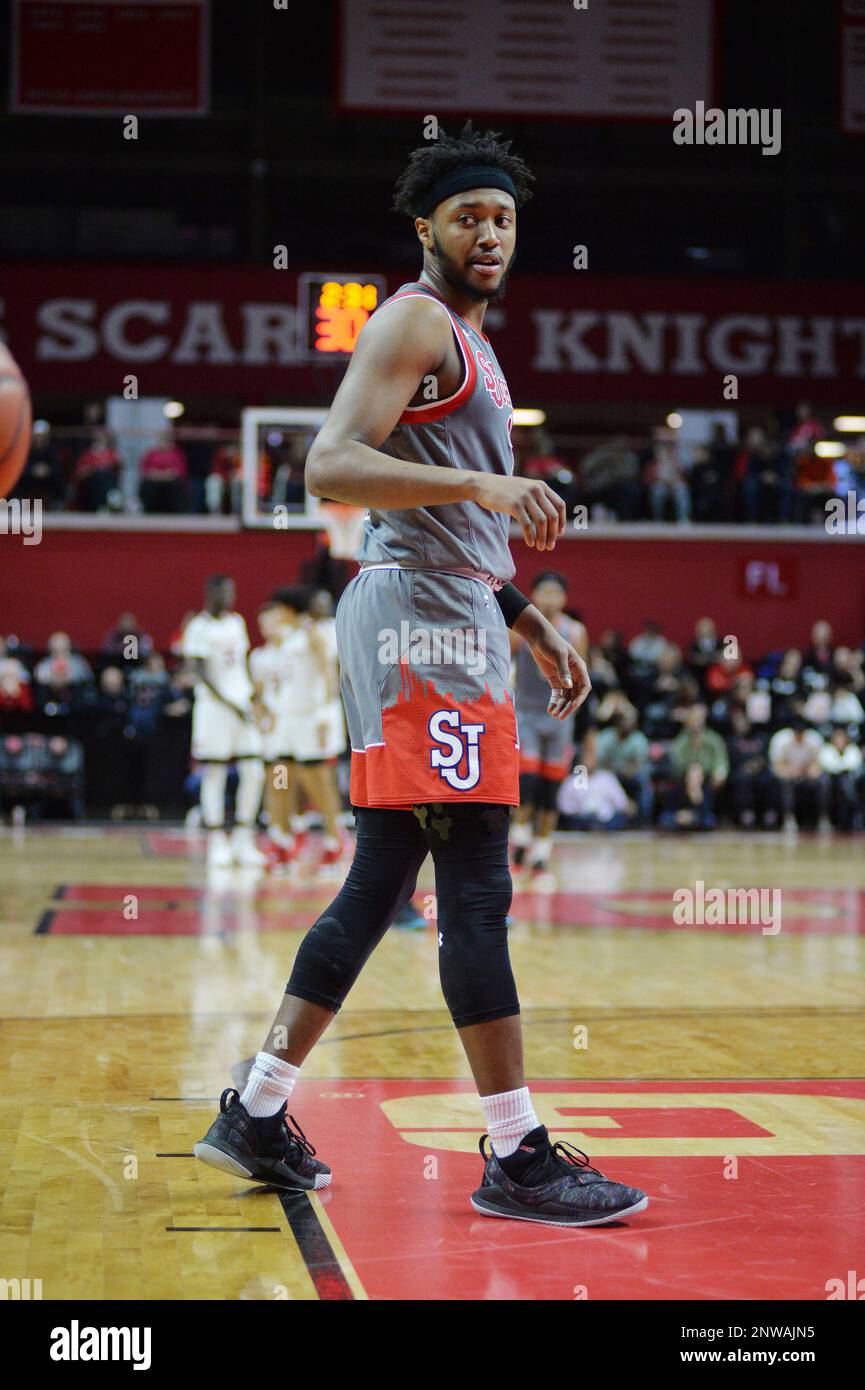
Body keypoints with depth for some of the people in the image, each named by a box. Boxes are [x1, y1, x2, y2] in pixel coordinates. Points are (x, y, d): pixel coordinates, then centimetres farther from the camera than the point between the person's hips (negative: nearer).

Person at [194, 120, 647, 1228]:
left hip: (444, 619, 11)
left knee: (380, 883, 10)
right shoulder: (414, 319, -6)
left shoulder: (464, 343, 25)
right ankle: (518, 1160, -6)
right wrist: (481, 482, -29)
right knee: (476, 890, -10)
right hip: (422, 623, -11)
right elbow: (330, 466, -20)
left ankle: (256, 1116, 16)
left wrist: (535, 628, 25)